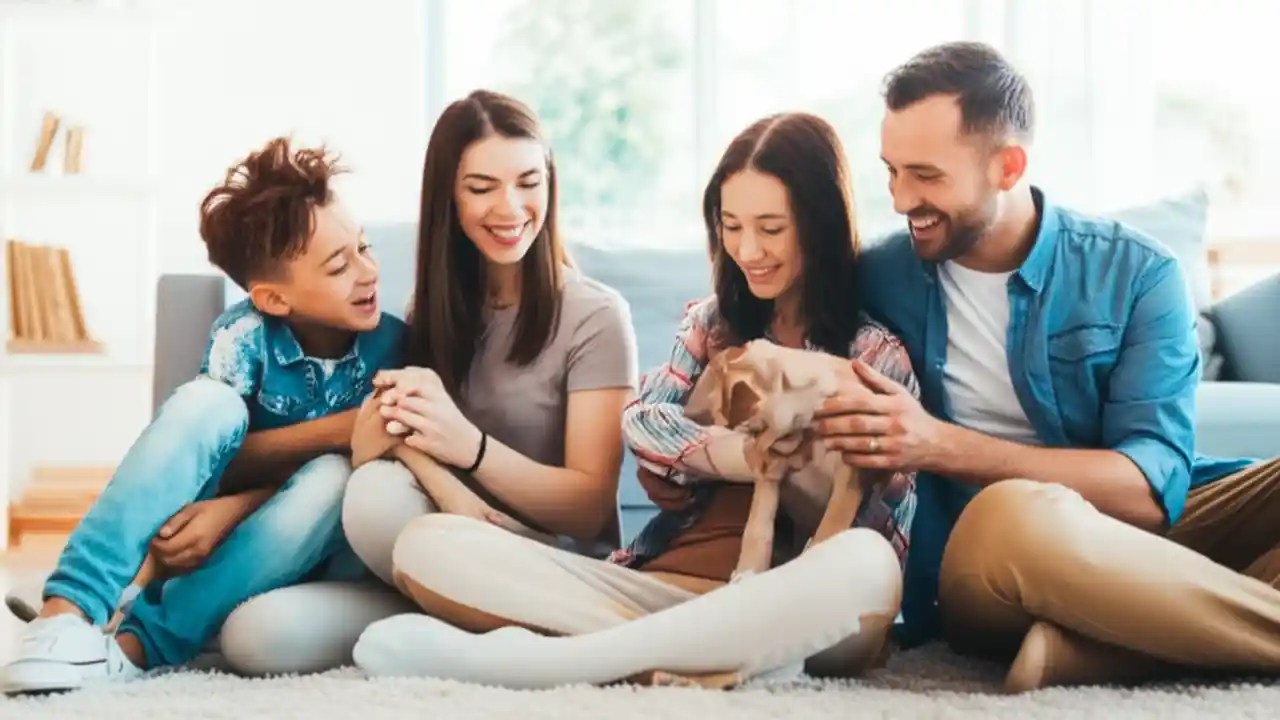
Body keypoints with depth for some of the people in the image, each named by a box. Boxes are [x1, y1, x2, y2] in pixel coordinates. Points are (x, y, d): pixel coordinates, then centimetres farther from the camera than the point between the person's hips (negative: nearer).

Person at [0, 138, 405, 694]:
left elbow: (360, 467, -13)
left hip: (284, 545, 1)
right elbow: (203, 442, -18)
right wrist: (336, 429, -30)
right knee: (208, 403, -30)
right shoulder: (243, 334, -18)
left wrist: (235, 507, -27)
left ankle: (140, 643, -33)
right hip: (198, 518, -1)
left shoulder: (390, 344, -15)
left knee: (330, 478, -33)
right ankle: (68, 610, -38)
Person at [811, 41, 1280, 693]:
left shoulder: (1136, 274, -3)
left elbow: (1152, 487, -13)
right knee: (1011, 515, -38)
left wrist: (942, 446, -23)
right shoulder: (876, 279, 1)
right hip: (983, 561, -1)